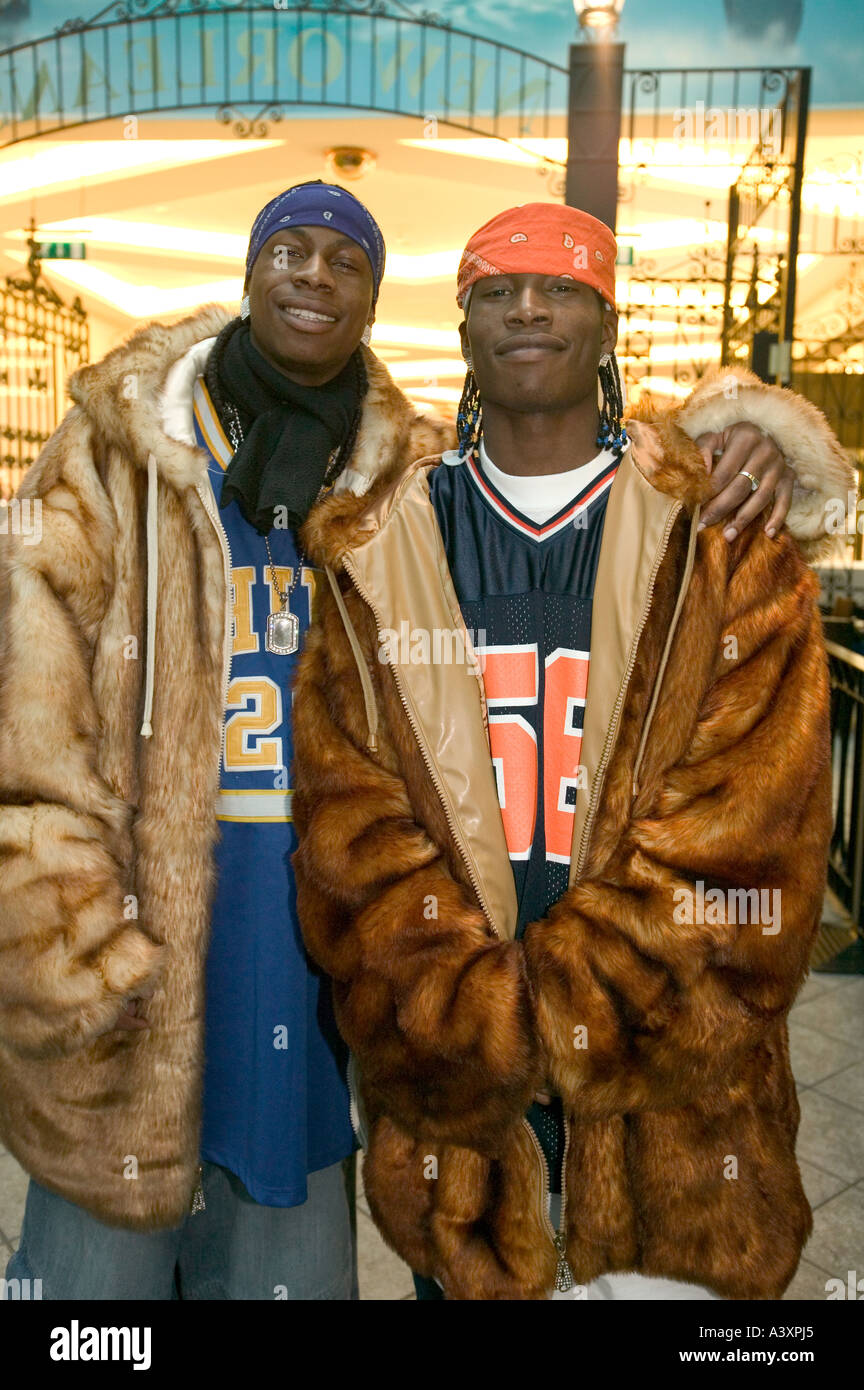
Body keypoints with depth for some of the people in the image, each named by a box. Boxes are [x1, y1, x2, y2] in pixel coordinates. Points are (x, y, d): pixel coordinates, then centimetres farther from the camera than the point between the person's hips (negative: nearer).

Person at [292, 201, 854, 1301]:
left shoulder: (729, 540, -4)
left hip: (669, 1113, -1)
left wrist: (546, 1018, -14)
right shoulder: (378, 554, 1)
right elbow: (350, 829, -5)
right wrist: (481, 1034, -14)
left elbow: (745, 831, -11)